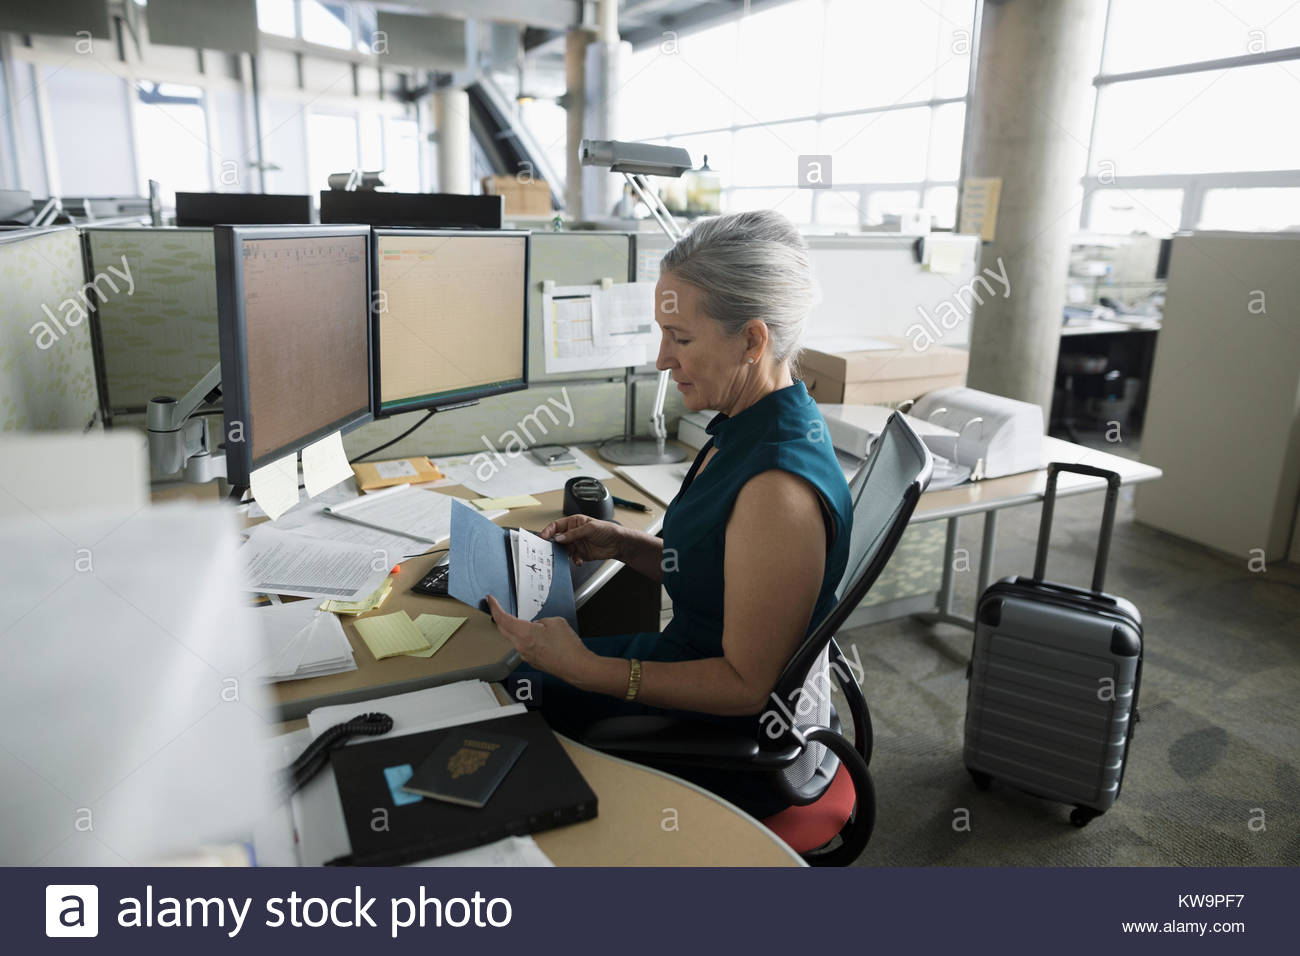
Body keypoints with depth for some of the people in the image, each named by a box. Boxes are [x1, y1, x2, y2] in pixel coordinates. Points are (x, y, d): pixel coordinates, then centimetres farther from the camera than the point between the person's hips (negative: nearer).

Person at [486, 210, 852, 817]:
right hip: (688, 660, 9)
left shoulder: (780, 488, -33)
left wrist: (584, 669, -27)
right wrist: (622, 545, -2)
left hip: (733, 750, -9)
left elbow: (747, 684, -26)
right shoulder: (750, 428, -2)